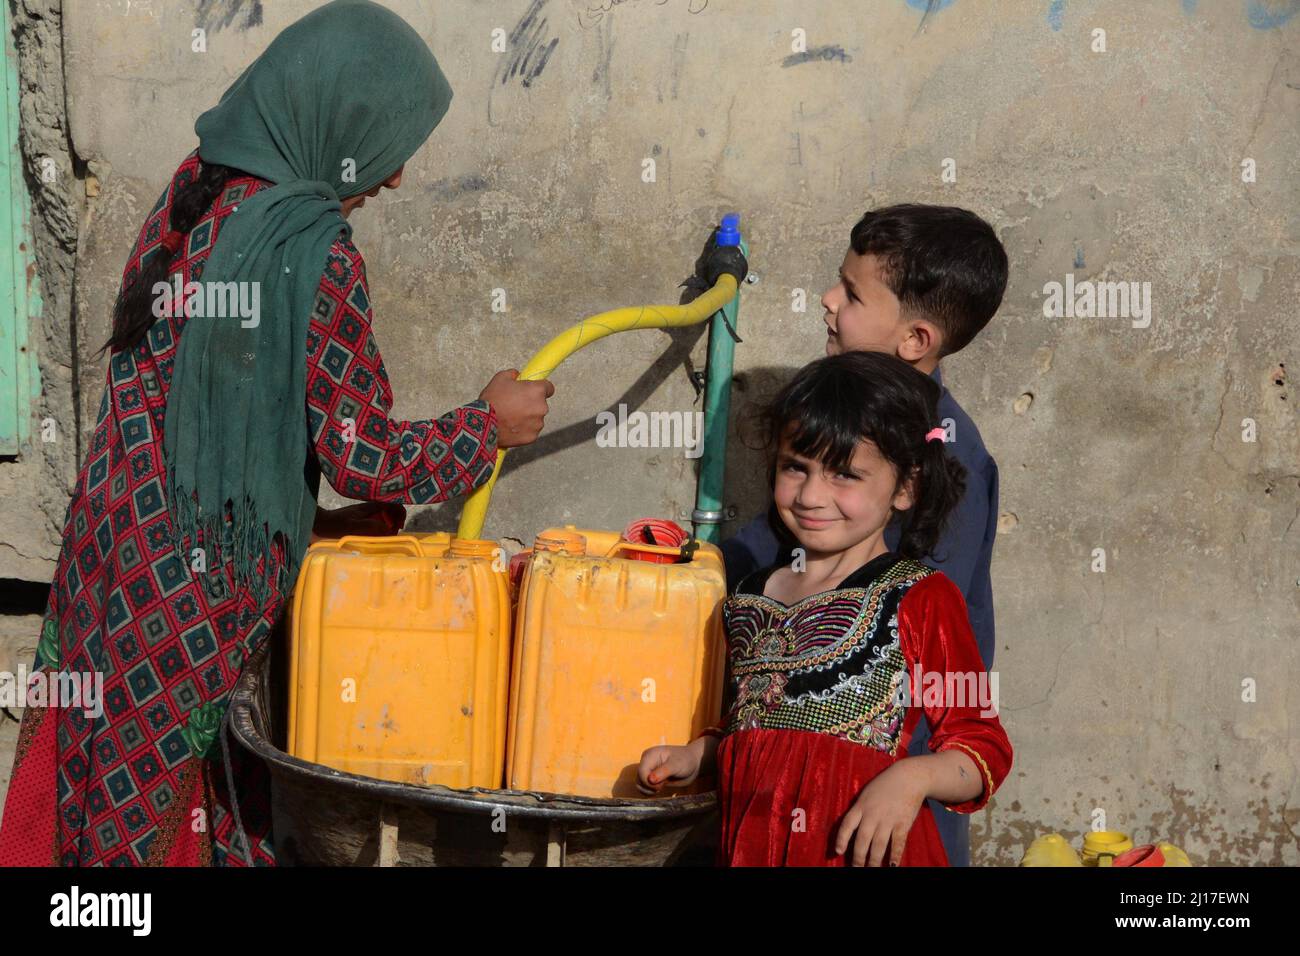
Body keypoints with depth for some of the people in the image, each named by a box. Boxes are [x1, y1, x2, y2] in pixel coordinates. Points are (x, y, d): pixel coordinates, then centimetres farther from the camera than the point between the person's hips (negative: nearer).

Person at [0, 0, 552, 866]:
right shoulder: (313, 250, -19)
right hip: (196, 593, -7)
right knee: (176, 815, 6)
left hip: (111, 550, 7)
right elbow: (365, 456, -14)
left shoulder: (190, 195, 5)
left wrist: (316, 523, 17)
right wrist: (490, 425, 1)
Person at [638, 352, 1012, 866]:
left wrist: (914, 777, -21)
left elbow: (985, 747, -5)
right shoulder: (751, 597, 13)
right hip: (751, 841, 5)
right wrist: (695, 756, 10)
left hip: (861, 843, -5)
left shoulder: (922, 599, -4)